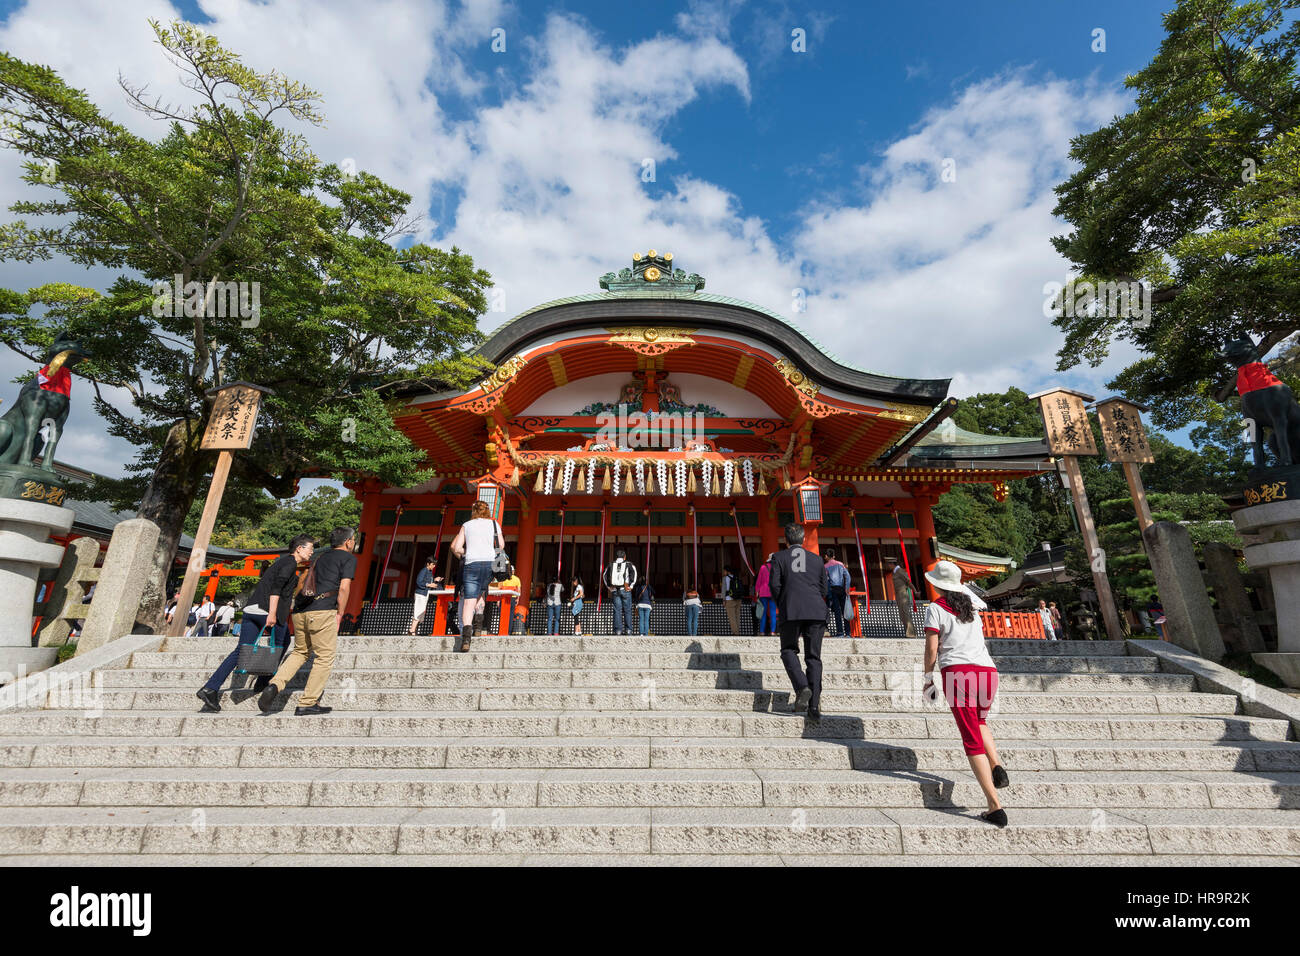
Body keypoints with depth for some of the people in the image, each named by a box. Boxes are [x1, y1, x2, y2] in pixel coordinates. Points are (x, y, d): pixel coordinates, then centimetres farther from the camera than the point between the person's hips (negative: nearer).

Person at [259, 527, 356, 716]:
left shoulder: (320, 557, 26)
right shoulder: (349, 558, 4)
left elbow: (301, 583, 27)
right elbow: (344, 588, -7)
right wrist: (340, 614, -1)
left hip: (300, 611, 8)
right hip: (323, 611, -7)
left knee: (300, 652, 24)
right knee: (324, 657, 3)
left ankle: (275, 685, 5)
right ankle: (307, 704, 5)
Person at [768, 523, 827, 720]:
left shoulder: (779, 558, 6)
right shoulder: (817, 559, 16)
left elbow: (774, 584, -3)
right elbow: (823, 589, 14)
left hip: (791, 612, -2)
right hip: (816, 612, 3)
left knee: (788, 650, 12)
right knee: (813, 657, 7)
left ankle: (802, 687, -12)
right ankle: (814, 705, 1)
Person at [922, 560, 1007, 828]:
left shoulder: (935, 608, 1)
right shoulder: (971, 605, 18)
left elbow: (932, 647, -5)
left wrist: (928, 678, 6)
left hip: (957, 672, -5)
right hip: (987, 670, 6)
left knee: (972, 740, 0)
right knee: (979, 721, 31)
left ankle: (996, 808, -5)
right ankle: (996, 766, 6)